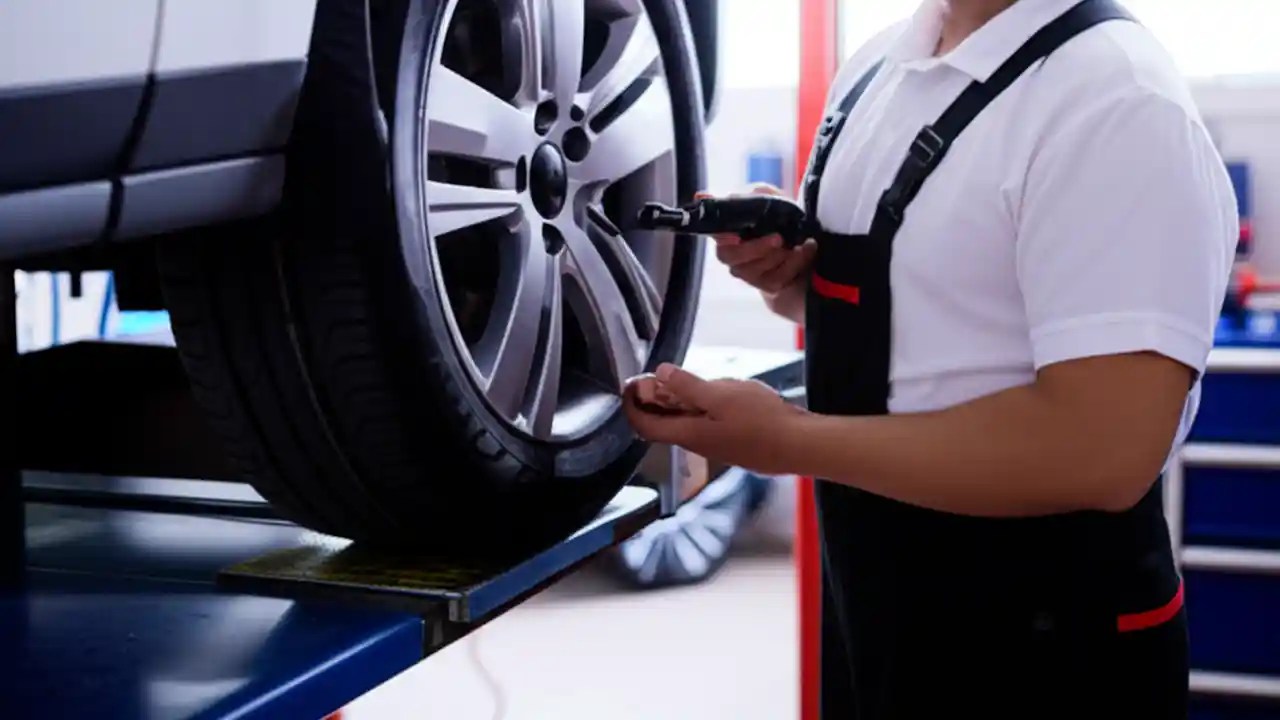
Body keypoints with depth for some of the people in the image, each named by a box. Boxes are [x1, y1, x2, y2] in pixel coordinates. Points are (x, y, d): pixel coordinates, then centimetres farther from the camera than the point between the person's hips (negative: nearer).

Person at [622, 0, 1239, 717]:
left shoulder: (1119, 102, -21)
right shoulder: (880, 63, 5)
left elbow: (1104, 446, -28)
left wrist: (790, 439, -25)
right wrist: (787, 266, -3)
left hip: (1044, 634, -7)